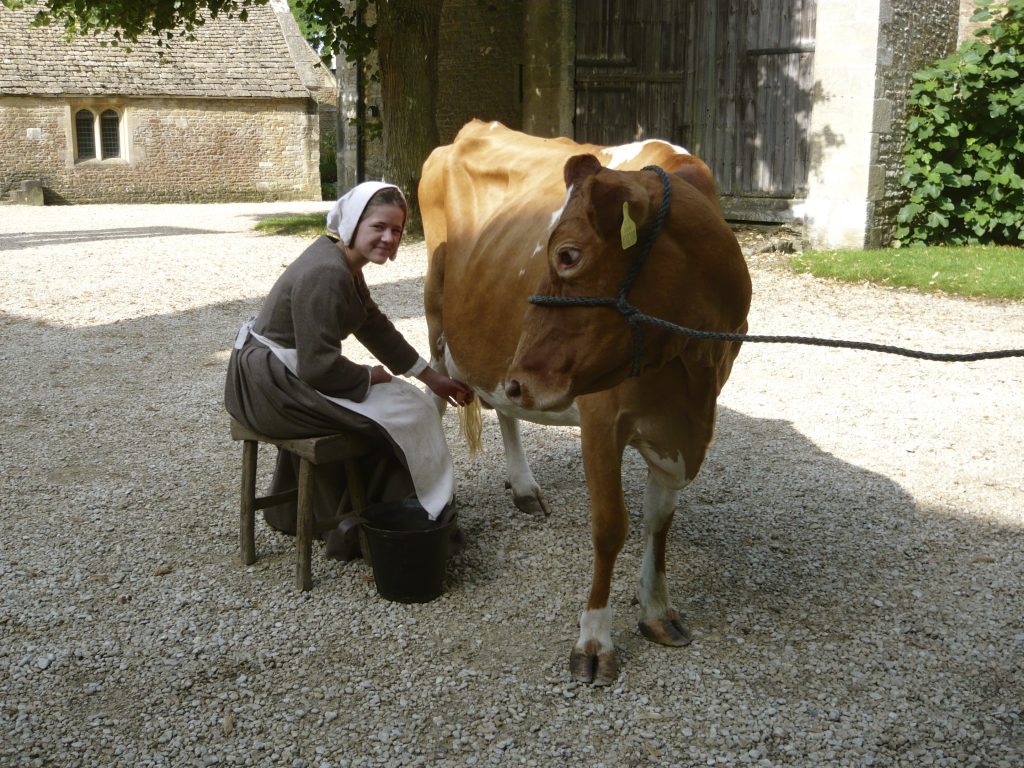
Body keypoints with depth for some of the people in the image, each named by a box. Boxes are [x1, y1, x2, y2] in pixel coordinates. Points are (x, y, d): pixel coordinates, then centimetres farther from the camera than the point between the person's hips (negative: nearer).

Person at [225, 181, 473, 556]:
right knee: (402, 414, -6)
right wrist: (370, 376, -7)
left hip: (278, 372, 10)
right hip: (269, 386, -10)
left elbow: (375, 326, 16)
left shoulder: (344, 260, 7)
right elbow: (319, 366, -25)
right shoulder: (326, 274, -24)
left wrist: (432, 378, 19)